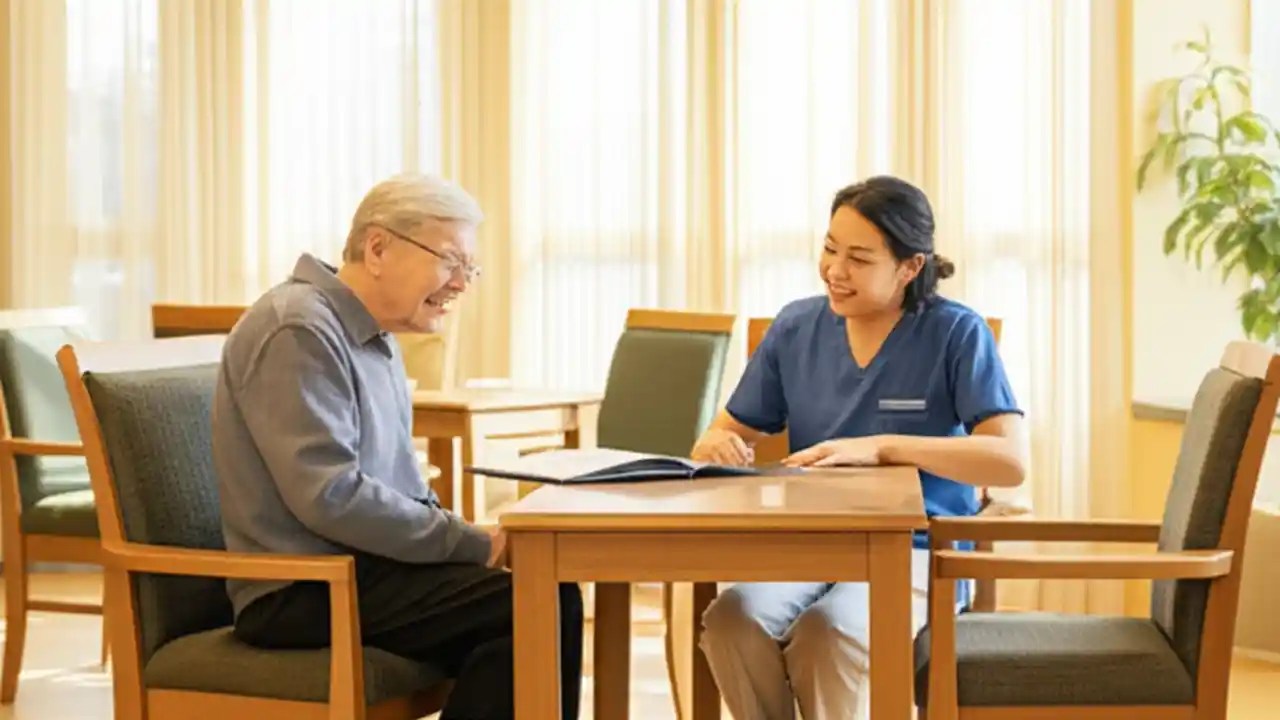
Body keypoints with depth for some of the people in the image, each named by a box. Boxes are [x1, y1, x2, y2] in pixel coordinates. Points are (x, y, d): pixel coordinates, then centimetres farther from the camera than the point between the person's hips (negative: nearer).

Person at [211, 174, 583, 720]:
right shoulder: (299, 330, -15)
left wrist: (469, 541, 2)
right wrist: (470, 544, -17)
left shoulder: (374, 337, 16)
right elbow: (331, 497, -23)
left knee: (549, 598, -7)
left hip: (357, 566, 10)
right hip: (305, 590, -10)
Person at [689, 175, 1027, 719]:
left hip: (916, 552, -3)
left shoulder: (957, 333, -5)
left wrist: (880, 446, -24)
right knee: (733, 621, -31)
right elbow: (731, 433, 13)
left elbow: (1010, 462, -16)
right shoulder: (795, 327, 7)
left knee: (827, 631, -36)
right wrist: (716, 446, -13)